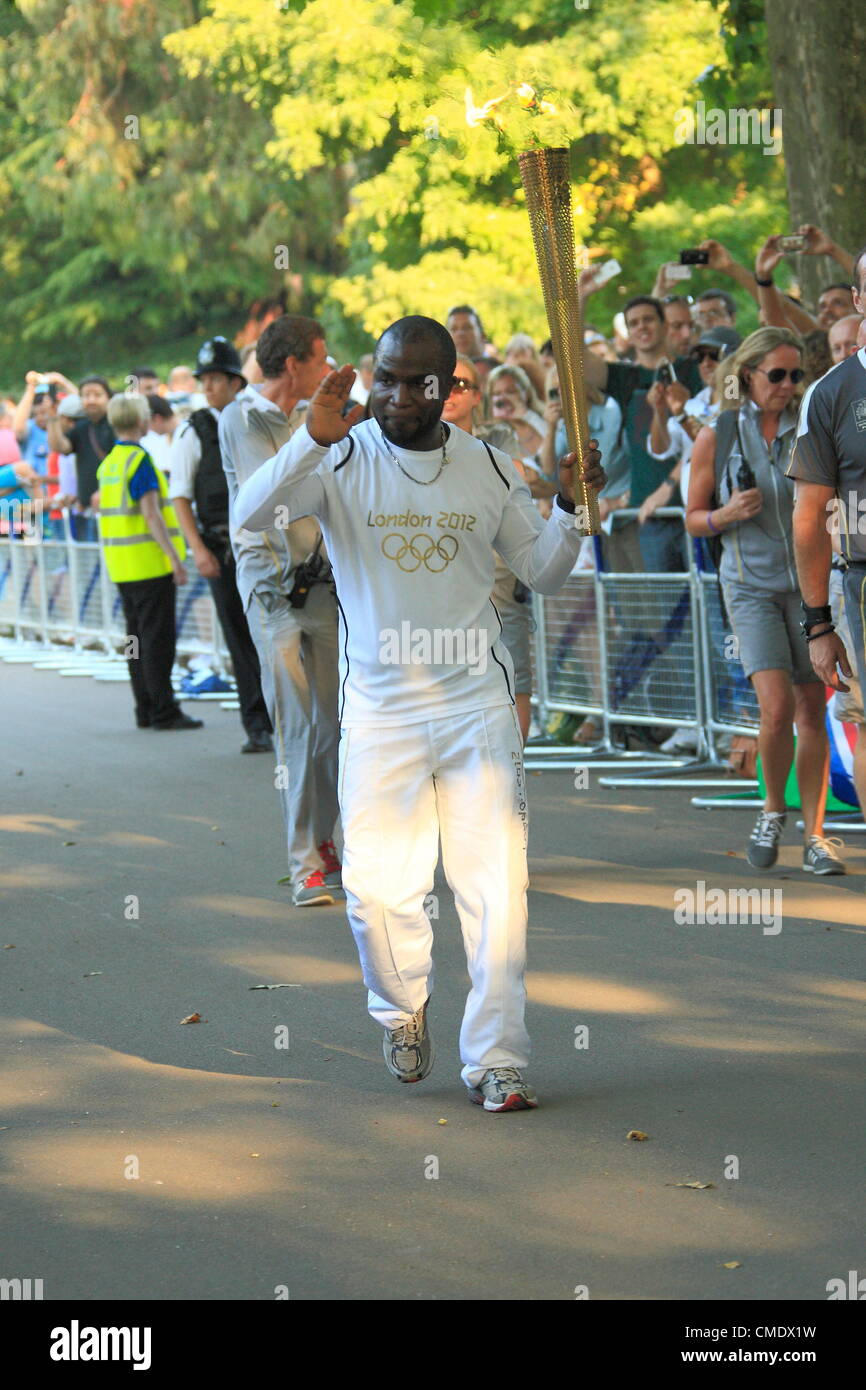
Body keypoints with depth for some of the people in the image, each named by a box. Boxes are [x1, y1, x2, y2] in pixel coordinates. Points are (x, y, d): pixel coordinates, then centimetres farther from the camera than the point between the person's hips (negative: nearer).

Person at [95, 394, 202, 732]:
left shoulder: (108, 463, 12)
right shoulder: (140, 461, -14)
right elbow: (151, 515, -20)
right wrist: (175, 558, -21)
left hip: (121, 565, 9)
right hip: (150, 562, -9)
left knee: (138, 637, 12)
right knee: (158, 638, -7)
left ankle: (146, 709, 15)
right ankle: (163, 711, -7)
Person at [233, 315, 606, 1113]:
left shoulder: (487, 467, 6)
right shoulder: (342, 459, -1)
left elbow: (543, 574, 12)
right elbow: (252, 515, -16)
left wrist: (571, 507, -6)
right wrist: (312, 440, -27)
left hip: (478, 703, 1)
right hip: (380, 709, -1)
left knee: (497, 883, -4)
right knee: (377, 886, 0)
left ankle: (496, 1060, 4)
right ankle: (402, 1008, 30)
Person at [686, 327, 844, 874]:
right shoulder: (717, 437, -2)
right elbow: (695, 518, 6)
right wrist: (728, 514, -14)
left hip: (809, 581, 2)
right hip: (752, 586, -2)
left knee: (812, 711, 2)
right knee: (778, 708, -18)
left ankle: (815, 835, 13)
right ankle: (773, 810, 7)